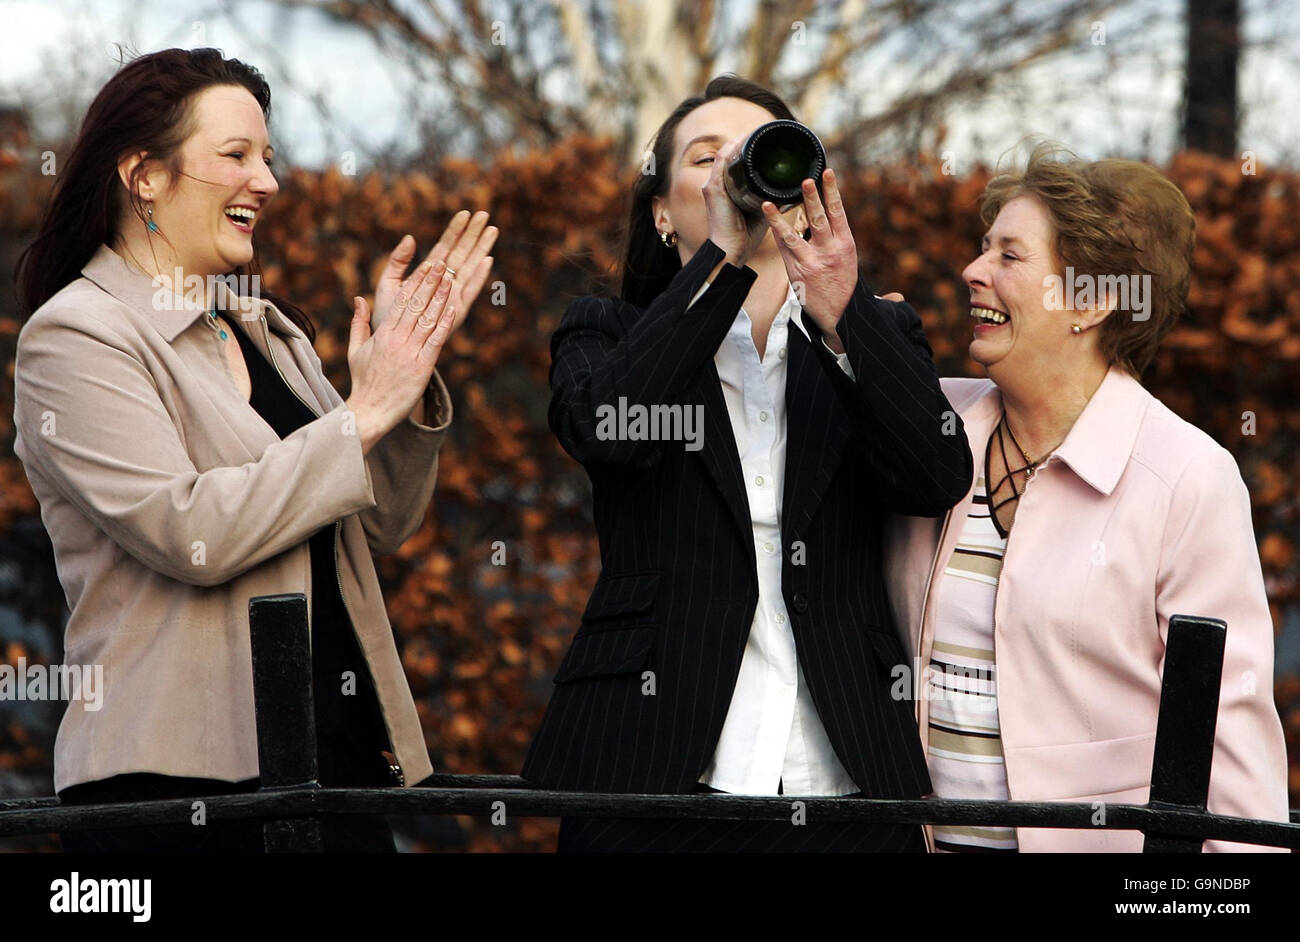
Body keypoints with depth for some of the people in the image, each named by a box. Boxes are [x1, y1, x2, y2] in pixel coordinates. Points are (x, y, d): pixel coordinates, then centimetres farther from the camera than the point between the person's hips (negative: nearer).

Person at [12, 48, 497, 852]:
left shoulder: (267, 329, 17)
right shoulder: (74, 338, -6)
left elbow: (383, 526, 15)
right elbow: (187, 531, -18)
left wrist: (406, 375, 1)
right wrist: (362, 416, -13)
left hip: (343, 747, 7)